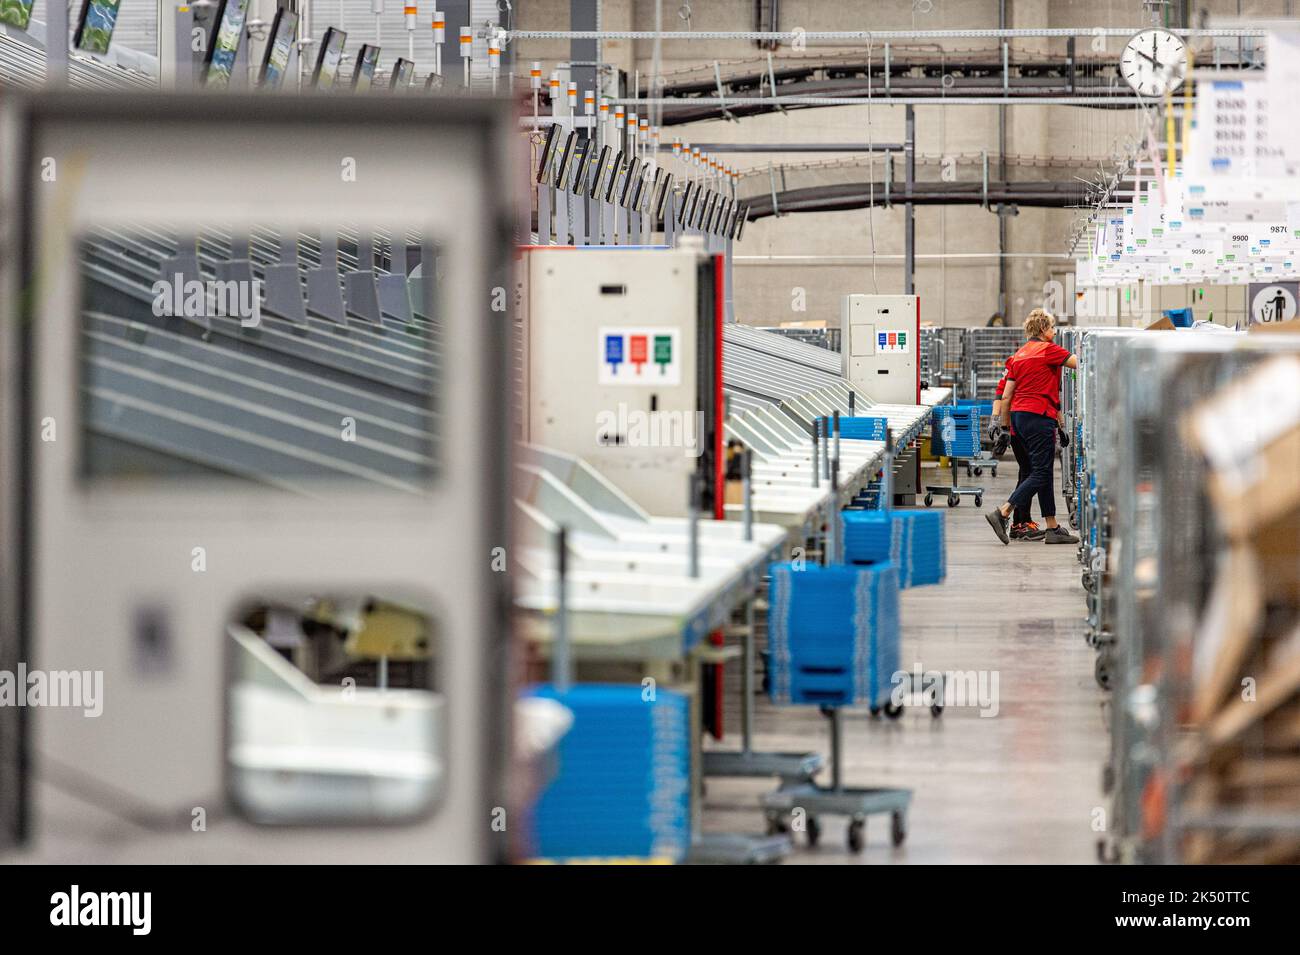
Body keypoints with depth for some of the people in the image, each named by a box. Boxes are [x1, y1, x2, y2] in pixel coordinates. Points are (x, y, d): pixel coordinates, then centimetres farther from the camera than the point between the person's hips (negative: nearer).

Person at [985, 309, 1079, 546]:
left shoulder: (1019, 355, 15)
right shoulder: (1048, 350, -7)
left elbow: (1006, 396, 13)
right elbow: (1079, 363, -8)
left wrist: (1005, 427, 18)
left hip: (1018, 415, 9)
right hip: (1039, 415, -9)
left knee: (1044, 472, 12)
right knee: (1041, 473, -6)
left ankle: (1052, 528, 12)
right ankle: (1002, 513, -15)